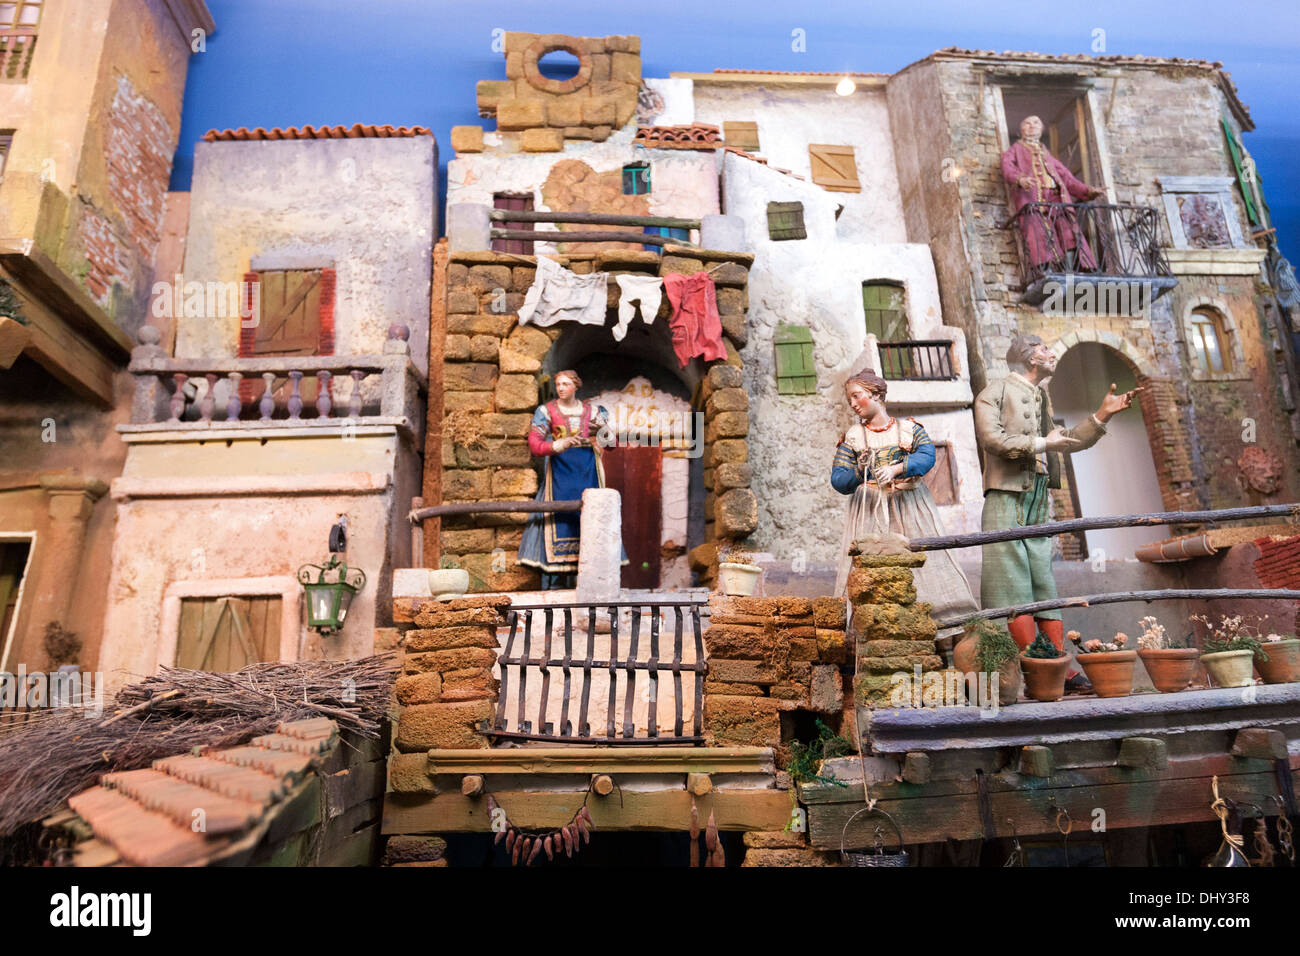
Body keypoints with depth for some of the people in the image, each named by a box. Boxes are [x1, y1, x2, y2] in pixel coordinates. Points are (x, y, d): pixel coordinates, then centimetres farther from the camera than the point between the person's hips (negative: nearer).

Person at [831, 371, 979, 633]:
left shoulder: (910, 428, 10)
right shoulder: (851, 438, 10)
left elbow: (927, 456, -8)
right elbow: (838, 480, 1)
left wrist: (895, 469, -23)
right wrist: (860, 474, -20)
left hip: (910, 508, 0)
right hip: (871, 512, 0)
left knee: (922, 560, -7)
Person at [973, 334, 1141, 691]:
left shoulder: (1041, 398, 24)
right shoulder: (995, 394, 0)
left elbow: (1068, 441, 30)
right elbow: (992, 438, -15)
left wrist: (1103, 415, 20)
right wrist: (1041, 443, -10)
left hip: (1038, 501, 8)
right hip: (1006, 497, -8)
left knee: (1045, 584, 6)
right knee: (1015, 585, -7)